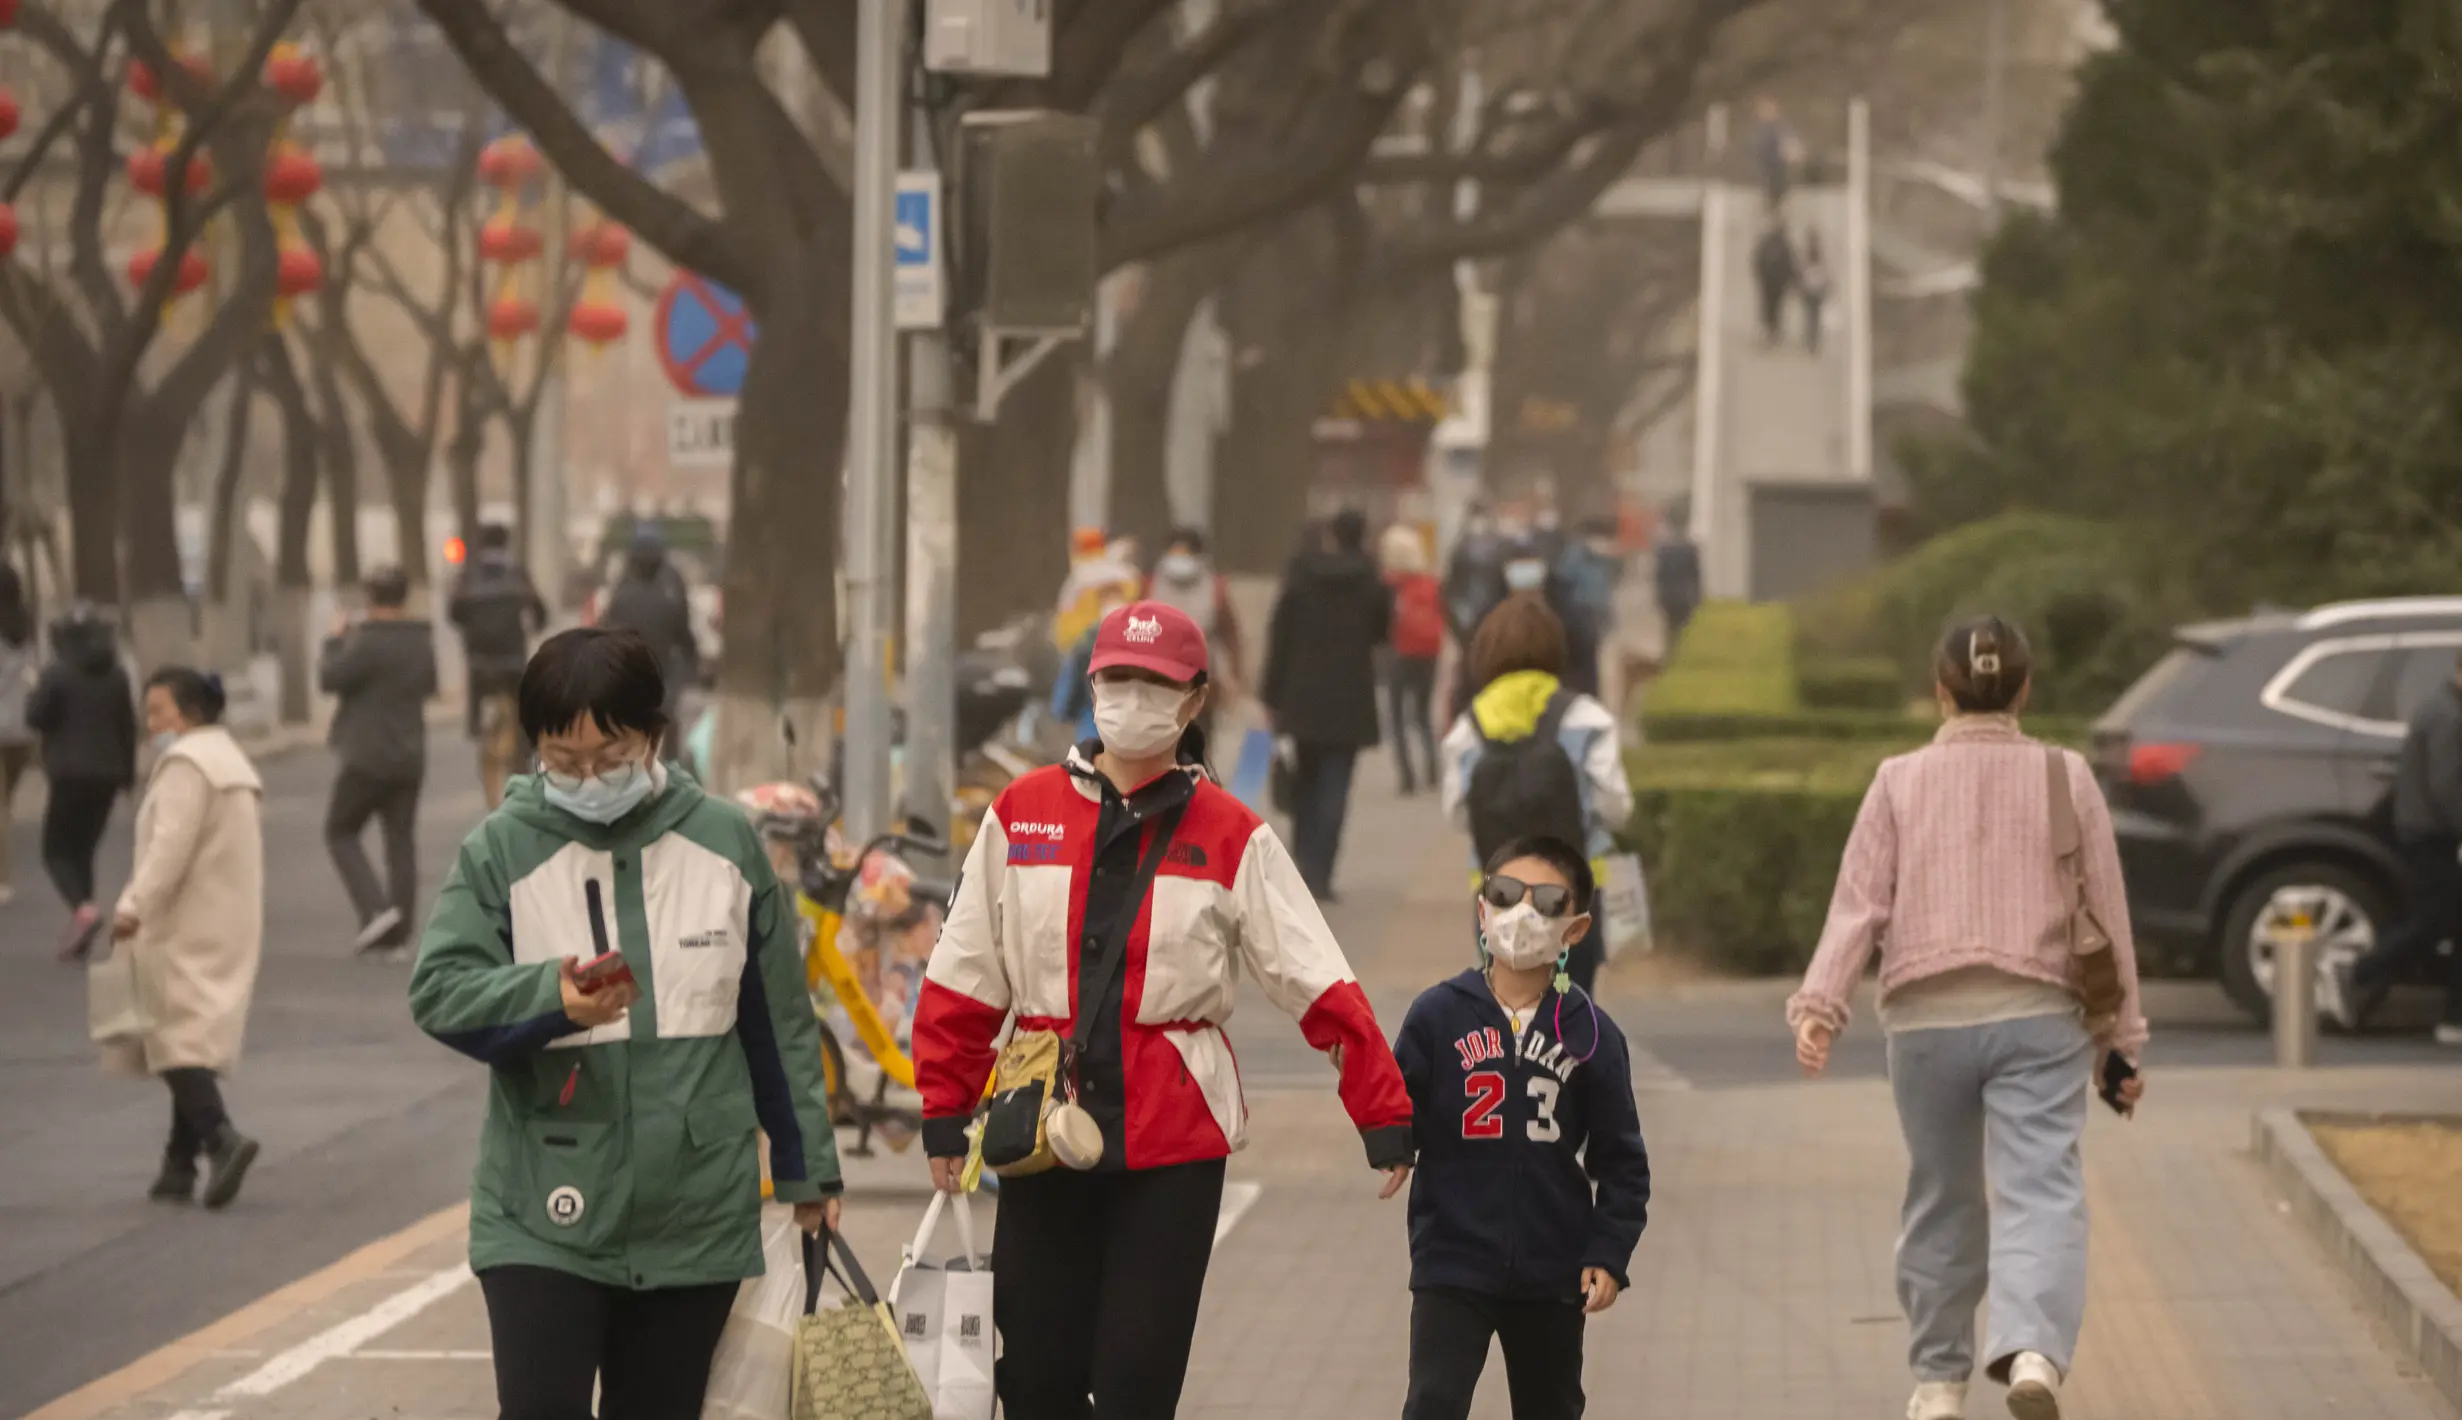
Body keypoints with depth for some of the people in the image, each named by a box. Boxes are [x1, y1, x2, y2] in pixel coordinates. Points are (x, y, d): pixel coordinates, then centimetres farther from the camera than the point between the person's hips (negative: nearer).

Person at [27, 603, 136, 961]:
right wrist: (127, 773, 17)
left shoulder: (57, 674, -12)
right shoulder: (116, 676, 5)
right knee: (83, 850, 14)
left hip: (70, 774, -5)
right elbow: (128, 727, 8)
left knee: (57, 851, 3)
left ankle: (83, 908, -24)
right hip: (107, 774, 5)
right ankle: (77, 939, 10)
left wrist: (32, 698, 9)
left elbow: (35, 717, -12)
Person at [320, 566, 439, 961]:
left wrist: (335, 643, 3)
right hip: (410, 758, 6)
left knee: (341, 832, 7)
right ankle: (396, 937, 7)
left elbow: (330, 679, -14)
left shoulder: (369, 643, -18)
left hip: (368, 757, -6)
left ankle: (375, 908, -11)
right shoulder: (423, 643, 6)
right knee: (401, 842, 8)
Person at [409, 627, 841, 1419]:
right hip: (543, 1217, -2)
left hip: (696, 1217, 2)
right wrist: (550, 998, -29)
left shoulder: (725, 841, 3)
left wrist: (806, 1165, 14)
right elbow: (439, 992, -11)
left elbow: (778, 1019, 11)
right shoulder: (501, 850, -4)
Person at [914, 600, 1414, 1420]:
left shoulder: (1231, 838, 2)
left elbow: (1320, 983, -1)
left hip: (1174, 1143, -2)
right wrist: (945, 1112, 5)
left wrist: (1383, 1115, -5)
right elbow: (964, 982, 9)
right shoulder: (1021, 815, 6)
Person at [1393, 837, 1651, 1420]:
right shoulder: (1438, 1014, -5)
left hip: (1552, 1275, 2)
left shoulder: (1590, 1034, -2)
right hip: (1453, 1263, -2)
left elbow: (1622, 1160, 2)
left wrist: (1608, 1252, -5)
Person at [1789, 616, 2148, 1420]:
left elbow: (1858, 906, -5)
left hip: (1927, 1020, 1)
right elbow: (2107, 916, 6)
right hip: (2040, 1017, -1)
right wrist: (2122, 1037, 11)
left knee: (1941, 1200, 15)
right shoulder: (2065, 779, 5)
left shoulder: (1899, 783, 5)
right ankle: (2033, 1350, -31)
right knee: (2040, 1193, -8)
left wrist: (1819, 1007, -9)